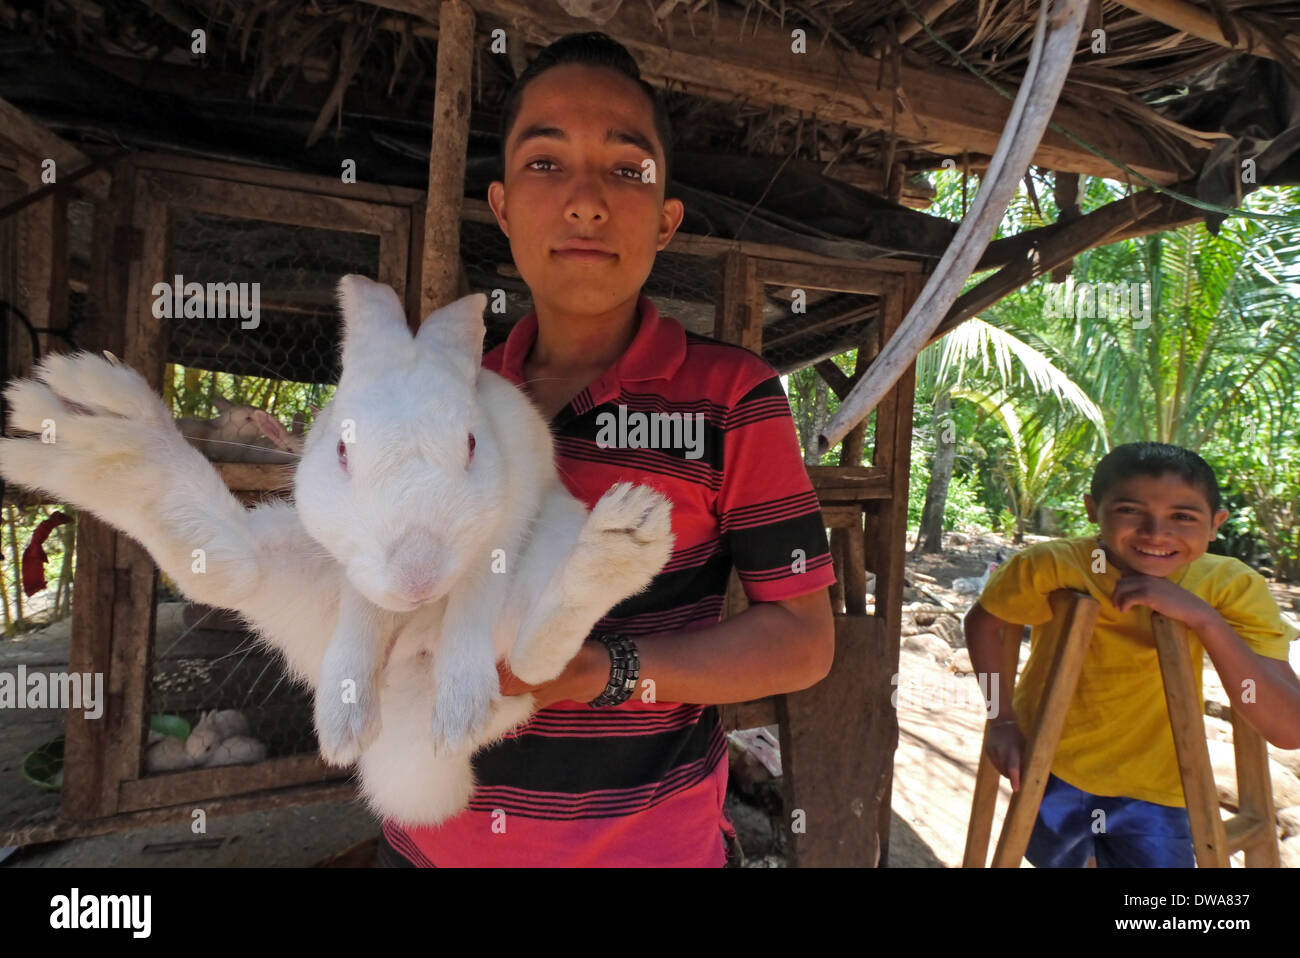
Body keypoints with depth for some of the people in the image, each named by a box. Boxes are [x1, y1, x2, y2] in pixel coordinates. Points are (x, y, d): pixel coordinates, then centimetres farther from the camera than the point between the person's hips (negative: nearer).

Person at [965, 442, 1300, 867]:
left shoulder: (1231, 587, -19)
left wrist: (1204, 617, -36)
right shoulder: (1050, 567, -22)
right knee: (1057, 859, 21)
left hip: (1153, 792, 0)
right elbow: (983, 622, -4)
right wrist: (1002, 719, -11)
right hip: (1049, 771, 0)